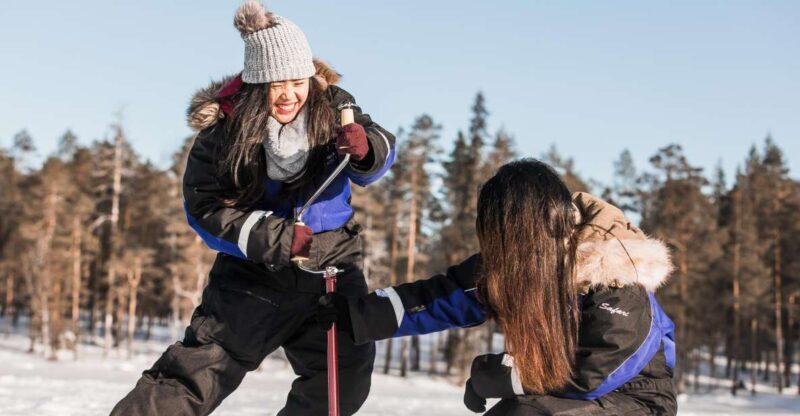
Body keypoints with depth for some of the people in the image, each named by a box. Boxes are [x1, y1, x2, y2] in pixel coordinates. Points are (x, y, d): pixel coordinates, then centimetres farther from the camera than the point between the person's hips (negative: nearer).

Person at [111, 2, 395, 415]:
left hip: (333, 262, 3)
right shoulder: (223, 131, -16)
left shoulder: (332, 106, -8)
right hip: (255, 271, -3)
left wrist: (365, 148, -29)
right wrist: (276, 237, -26)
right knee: (200, 368, -6)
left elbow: (380, 155, -4)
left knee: (344, 382, 4)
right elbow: (205, 209, -15)